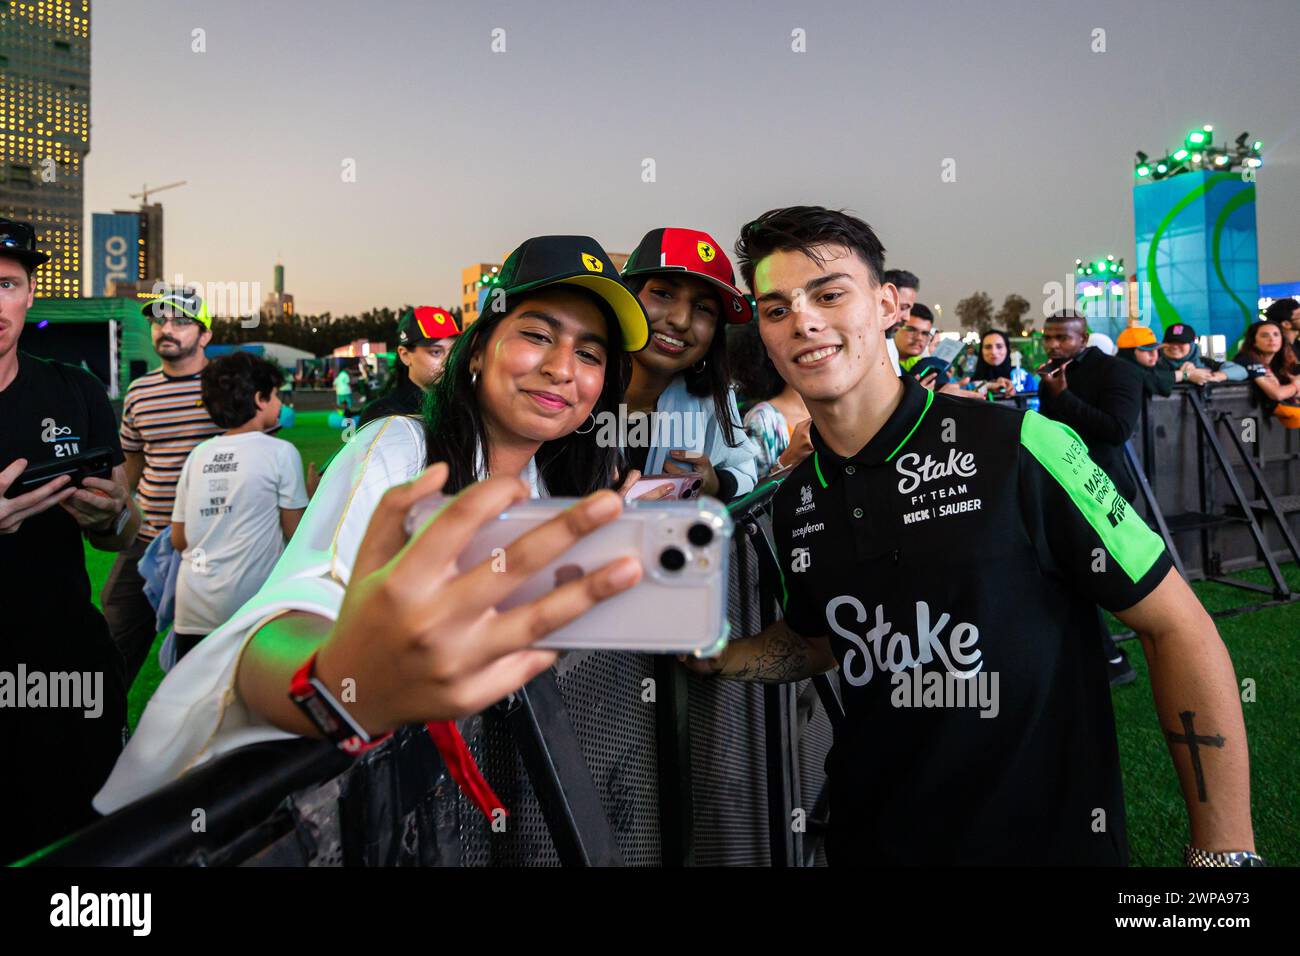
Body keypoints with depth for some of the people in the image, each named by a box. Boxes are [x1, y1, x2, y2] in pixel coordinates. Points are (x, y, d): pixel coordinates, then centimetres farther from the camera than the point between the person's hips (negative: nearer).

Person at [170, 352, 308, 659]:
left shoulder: (198, 454, 8)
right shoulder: (280, 452, -6)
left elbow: (178, 540, 12)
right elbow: (296, 533, -2)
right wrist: (311, 492, 14)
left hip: (190, 611, 5)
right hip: (245, 610, -5)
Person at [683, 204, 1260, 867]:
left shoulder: (1017, 448, -18)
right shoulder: (794, 505, -2)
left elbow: (1176, 626, -12)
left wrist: (1225, 849, -13)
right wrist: (711, 655, -3)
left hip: (1053, 840, -4)